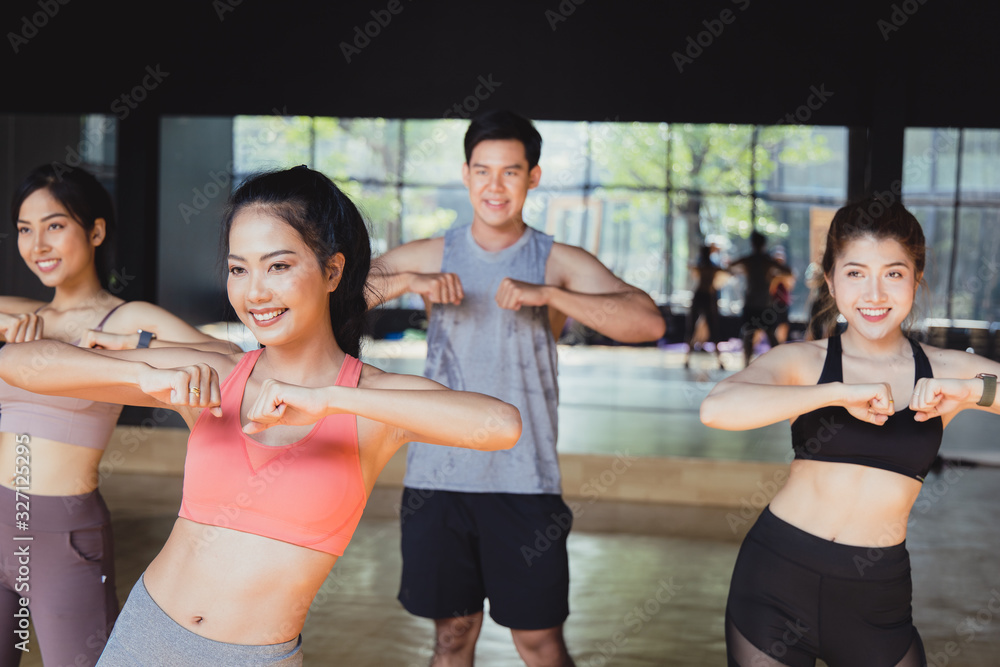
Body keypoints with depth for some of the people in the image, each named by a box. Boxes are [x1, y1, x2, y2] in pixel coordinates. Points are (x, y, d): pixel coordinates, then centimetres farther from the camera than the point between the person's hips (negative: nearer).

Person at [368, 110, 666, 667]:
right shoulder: (431, 257, 6)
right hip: (438, 478, 2)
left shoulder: (560, 263, 0)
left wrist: (546, 295, -23)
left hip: (524, 481, -2)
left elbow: (649, 322, -15)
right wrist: (405, 282, -14)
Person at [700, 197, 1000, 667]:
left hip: (877, 600, 1)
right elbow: (717, 408, -23)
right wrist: (841, 393, -24)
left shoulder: (949, 373, 2)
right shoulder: (803, 361, -4)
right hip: (778, 578, -1)